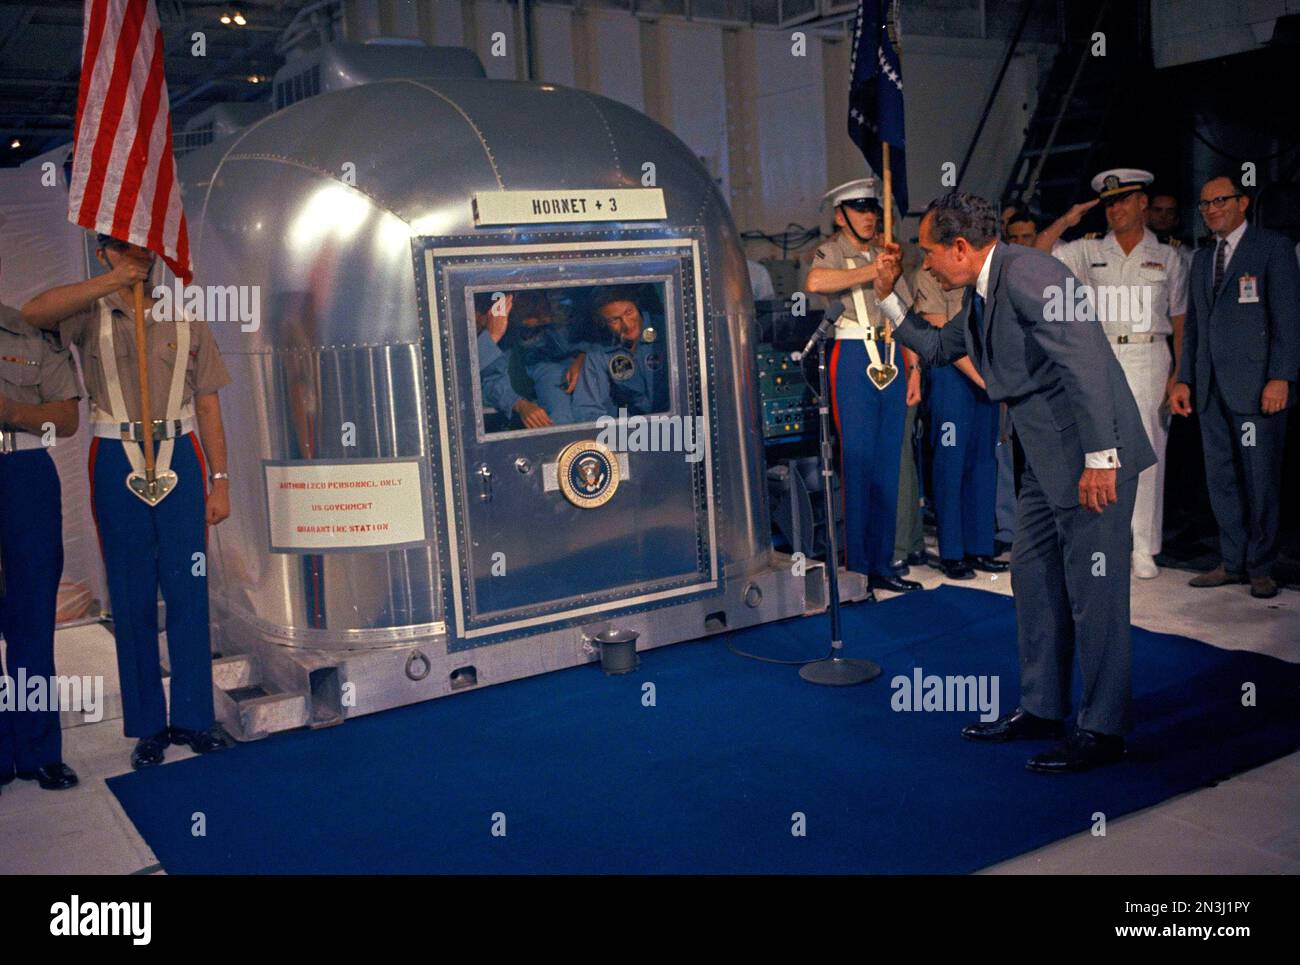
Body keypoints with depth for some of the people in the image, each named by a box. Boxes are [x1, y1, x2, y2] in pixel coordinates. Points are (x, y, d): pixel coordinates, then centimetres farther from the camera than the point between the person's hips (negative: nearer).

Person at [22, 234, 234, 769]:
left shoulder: (187, 321, 9)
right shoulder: (90, 316, 6)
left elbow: (208, 408, 7)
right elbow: (34, 312, -17)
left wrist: (220, 481, 2)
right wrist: (113, 281, -20)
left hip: (180, 458, 1)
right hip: (116, 463, 0)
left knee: (188, 592, 1)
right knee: (131, 597, 4)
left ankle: (192, 718, 10)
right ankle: (147, 726, 12)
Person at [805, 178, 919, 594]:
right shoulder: (833, 252, 0)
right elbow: (814, 282, -26)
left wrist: (914, 368, 11)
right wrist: (871, 272, -18)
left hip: (891, 361, 6)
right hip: (854, 360, -6)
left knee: (888, 466, 7)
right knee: (858, 463, -6)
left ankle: (882, 565, 15)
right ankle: (856, 569, 1)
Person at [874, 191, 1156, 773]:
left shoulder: (1026, 273, -18)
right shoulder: (980, 295, 13)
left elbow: (1083, 360, -25)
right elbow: (935, 348, 28)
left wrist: (1100, 458, -27)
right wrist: (888, 295, 17)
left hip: (1092, 454, -10)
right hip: (1044, 459, 10)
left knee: (1093, 589, -3)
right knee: (1032, 577, 15)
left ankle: (1104, 730, 8)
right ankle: (1041, 709, 27)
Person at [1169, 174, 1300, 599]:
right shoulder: (1201, 259, 19)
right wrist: (1185, 380, 11)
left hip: (1256, 384, -6)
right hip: (1212, 387, 6)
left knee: (1260, 480, -1)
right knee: (1221, 479, 8)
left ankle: (1260, 568, 9)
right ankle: (1233, 562, 17)